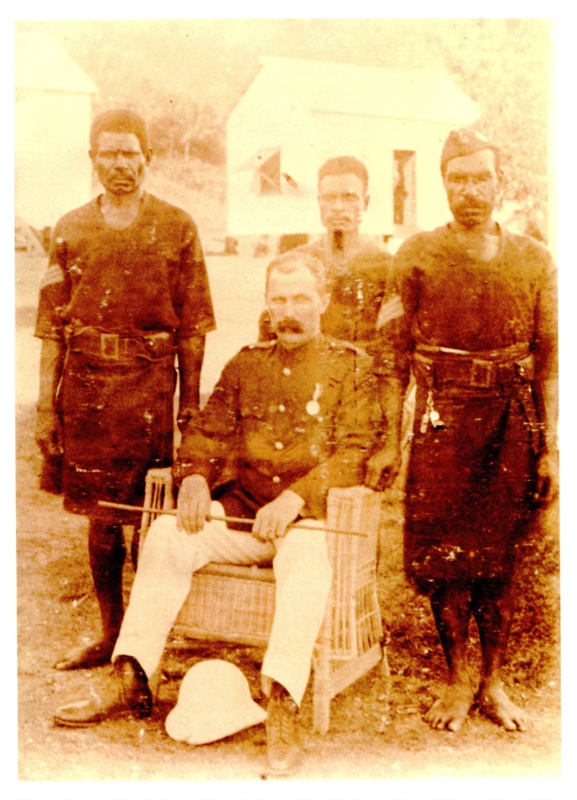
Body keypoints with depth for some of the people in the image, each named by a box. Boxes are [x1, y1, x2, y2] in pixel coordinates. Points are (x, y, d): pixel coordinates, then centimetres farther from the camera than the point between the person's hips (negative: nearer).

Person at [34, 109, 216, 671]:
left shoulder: (176, 228, 4)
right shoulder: (70, 230, 11)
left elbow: (193, 327, 3)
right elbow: (52, 326, 9)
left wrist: (190, 401, -1)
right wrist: (45, 406, 4)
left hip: (150, 384, -2)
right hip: (85, 383, 3)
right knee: (99, 517, 9)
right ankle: (111, 634, 24)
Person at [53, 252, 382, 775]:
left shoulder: (352, 367, 4)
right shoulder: (246, 364, 17)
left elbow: (353, 455, -7)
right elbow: (207, 432, 13)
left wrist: (295, 498, -21)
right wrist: (195, 477, -10)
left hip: (313, 515, -4)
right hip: (243, 507, 4)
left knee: (305, 558, -37)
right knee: (167, 534, -20)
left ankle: (282, 712, -38)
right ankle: (130, 683, -14)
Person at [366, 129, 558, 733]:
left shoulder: (534, 261, 5)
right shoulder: (416, 256, 2)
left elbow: (549, 361, 6)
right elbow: (393, 355, 2)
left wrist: (549, 448, 2)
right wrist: (389, 440, -2)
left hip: (511, 423, 1)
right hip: (442, 420, -1)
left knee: (501, 557, 8)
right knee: (442, 556, 4)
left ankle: (493, 682, 24)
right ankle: (456, 681, 22)